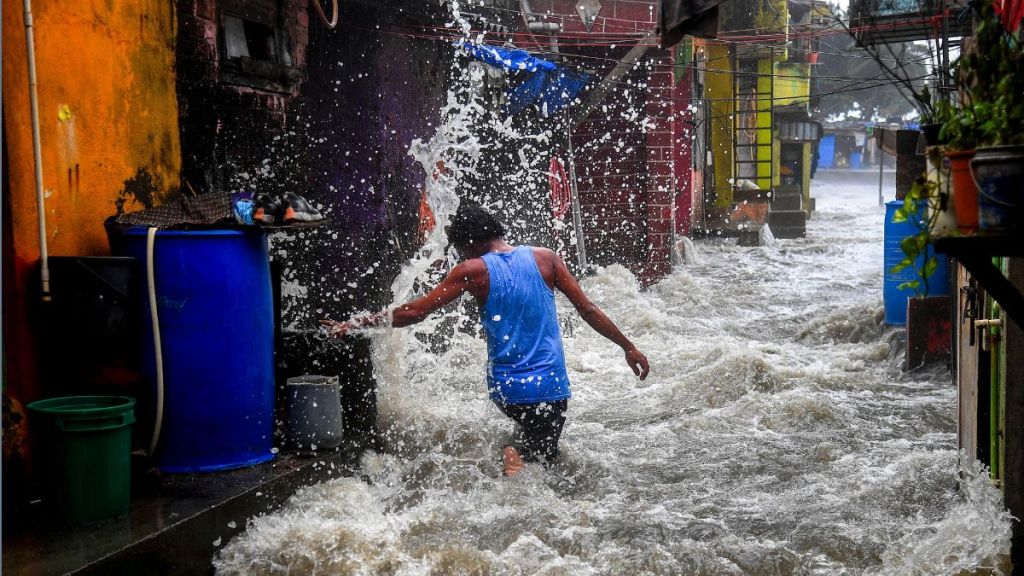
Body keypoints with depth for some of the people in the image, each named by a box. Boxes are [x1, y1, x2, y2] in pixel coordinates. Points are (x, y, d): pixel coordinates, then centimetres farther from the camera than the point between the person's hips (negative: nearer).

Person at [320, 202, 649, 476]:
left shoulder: (474, 271, -4)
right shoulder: (544, 258, 1)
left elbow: (416, 312, -6)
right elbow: (588, 310, 1)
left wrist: (353, 325, 1)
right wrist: (629, 347, 12)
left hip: (505, 389, 1)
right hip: (550, 387, -1)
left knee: (529, 425, 34)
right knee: (543, 457, 14)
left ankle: (516, 452, 5)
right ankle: (520, 454, -17)